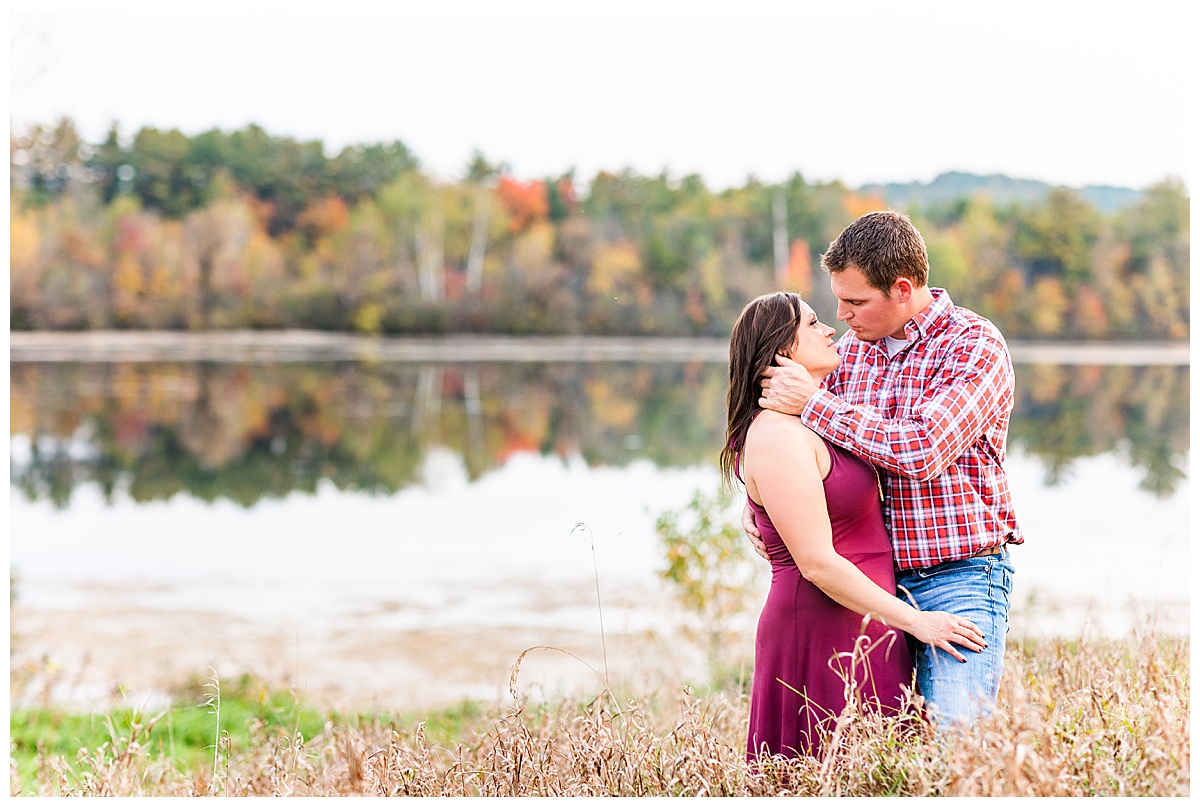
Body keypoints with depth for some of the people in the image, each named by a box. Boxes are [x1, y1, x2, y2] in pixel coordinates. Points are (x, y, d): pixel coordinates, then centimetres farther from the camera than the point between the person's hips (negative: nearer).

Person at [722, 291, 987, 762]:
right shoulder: (776, 436, -15)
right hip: (821, 633, -10)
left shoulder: (812, 425, 17)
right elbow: (817, 563, -19)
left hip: (857, 630, 10)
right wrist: (915, 621, -15)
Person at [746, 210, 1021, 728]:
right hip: (874, 579, 6)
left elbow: (922, 449, -23)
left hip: (959, 577, -6)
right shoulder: (852, 348, 10)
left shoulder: (974, 344, -9)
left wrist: (813, 403, -17)